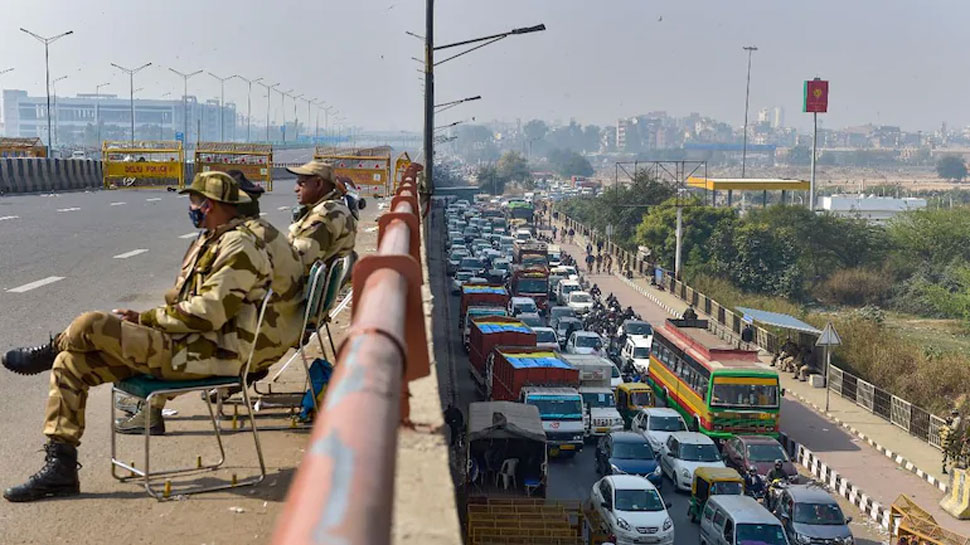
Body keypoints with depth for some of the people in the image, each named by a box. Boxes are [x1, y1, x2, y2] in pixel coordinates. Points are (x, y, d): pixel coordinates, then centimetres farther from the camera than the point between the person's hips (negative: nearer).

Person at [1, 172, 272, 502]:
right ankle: (59, 467, 7)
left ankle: (47, 353, 14)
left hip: (206, 354, -10)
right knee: (70, 363, 4)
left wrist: (143, 319, -11)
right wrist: (142, 319, 5)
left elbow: (206, 315, -21)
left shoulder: (238, 248, -14)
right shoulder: (215, 242, 19)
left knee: (89, 326, -22)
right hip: (189, 345, 10)